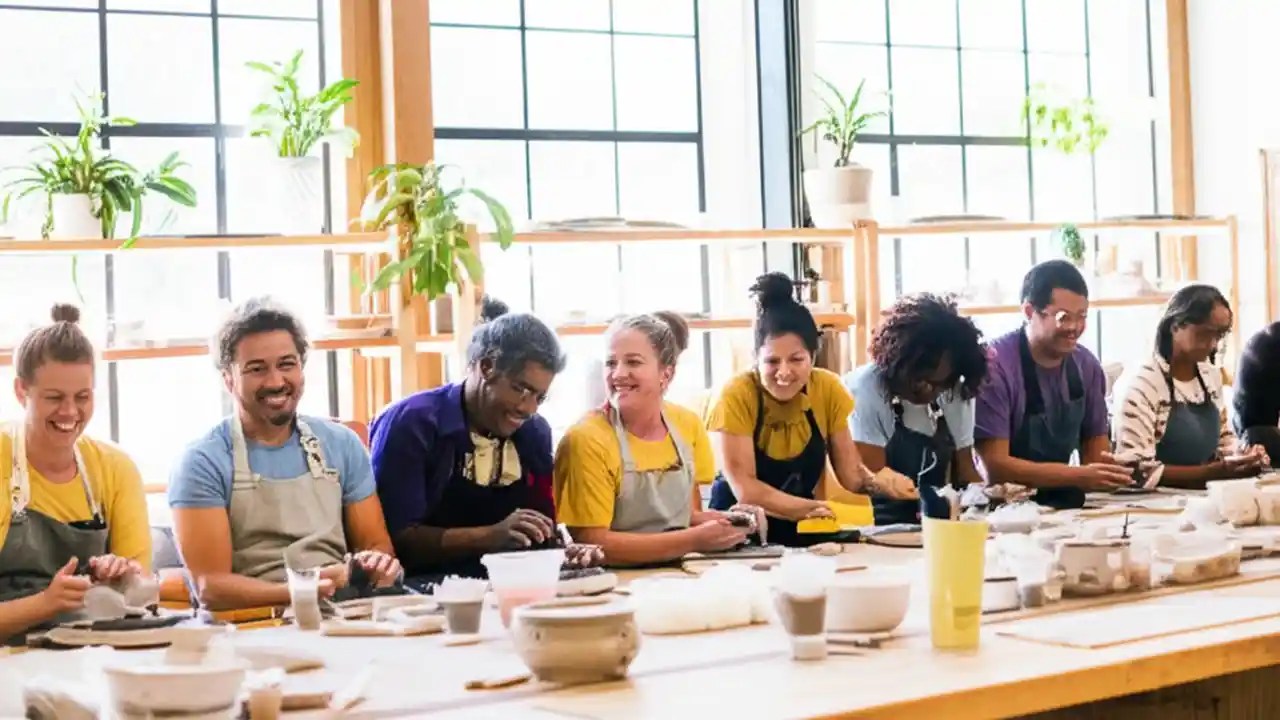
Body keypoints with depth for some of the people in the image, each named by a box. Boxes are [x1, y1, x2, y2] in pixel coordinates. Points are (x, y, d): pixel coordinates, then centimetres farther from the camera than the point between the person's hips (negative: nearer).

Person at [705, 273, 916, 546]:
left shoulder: (828, 389, -4)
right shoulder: (735, 397, -17)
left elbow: (851, 472, -1)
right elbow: (745, 490, -20)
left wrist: (883, 485, -22)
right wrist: (813, 508, -33)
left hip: (801, 530, 5)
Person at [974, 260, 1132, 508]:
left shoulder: (1087, 365, 2)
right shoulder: (994, 364, -16)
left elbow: (1095, 443, 10)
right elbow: (995, 465, -20)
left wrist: (1115, 472, -12)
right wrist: (1079, 476, -25)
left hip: (1063, 507, 8)